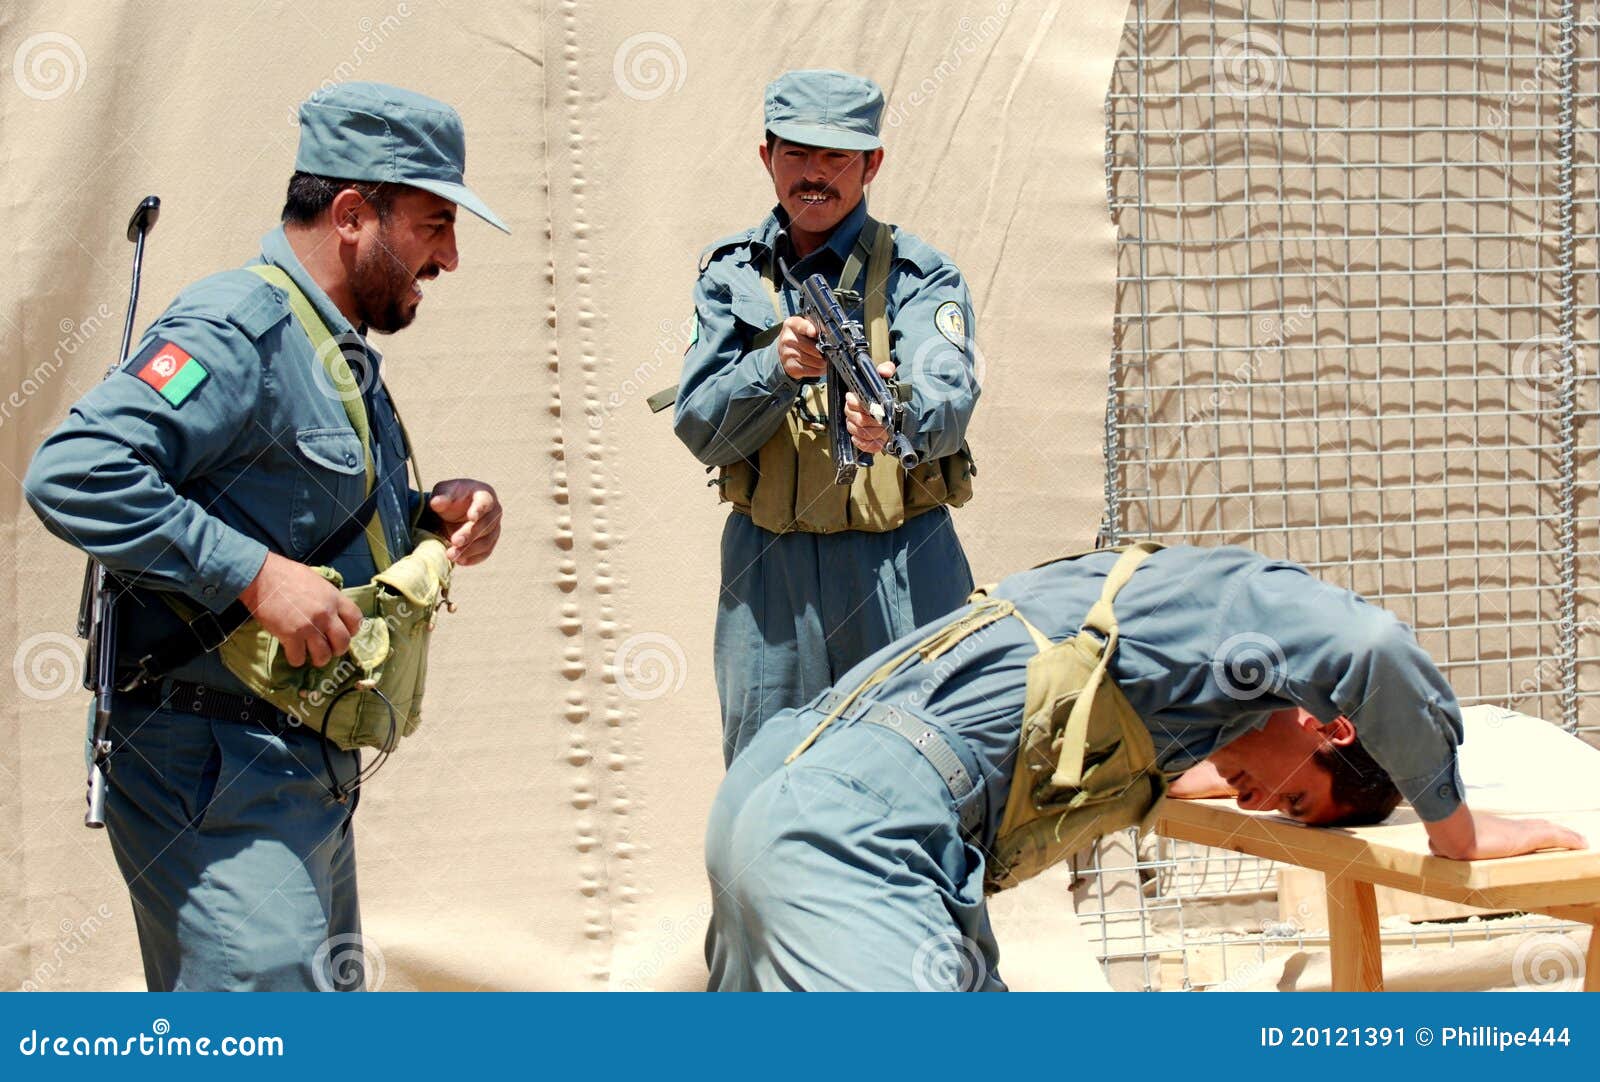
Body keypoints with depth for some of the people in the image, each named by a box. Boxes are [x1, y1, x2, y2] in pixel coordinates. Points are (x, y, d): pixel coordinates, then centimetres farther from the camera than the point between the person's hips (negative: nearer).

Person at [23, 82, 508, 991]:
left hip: (309, 772, 10)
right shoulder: (240, 330, -15)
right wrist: (254, 572, -27)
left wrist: (434, 513, 8)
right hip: (217, 771, -10)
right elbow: (74, 474, -27)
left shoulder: (338, 353, 18)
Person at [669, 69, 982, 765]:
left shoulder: (918, 274, 0)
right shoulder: (730, 274, 9)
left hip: (902, 567, -2)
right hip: (767, 569, 2)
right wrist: (777, 369, -19)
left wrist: (900, 412, -42)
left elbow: (949, 393, -19)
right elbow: (701, 428, 0)